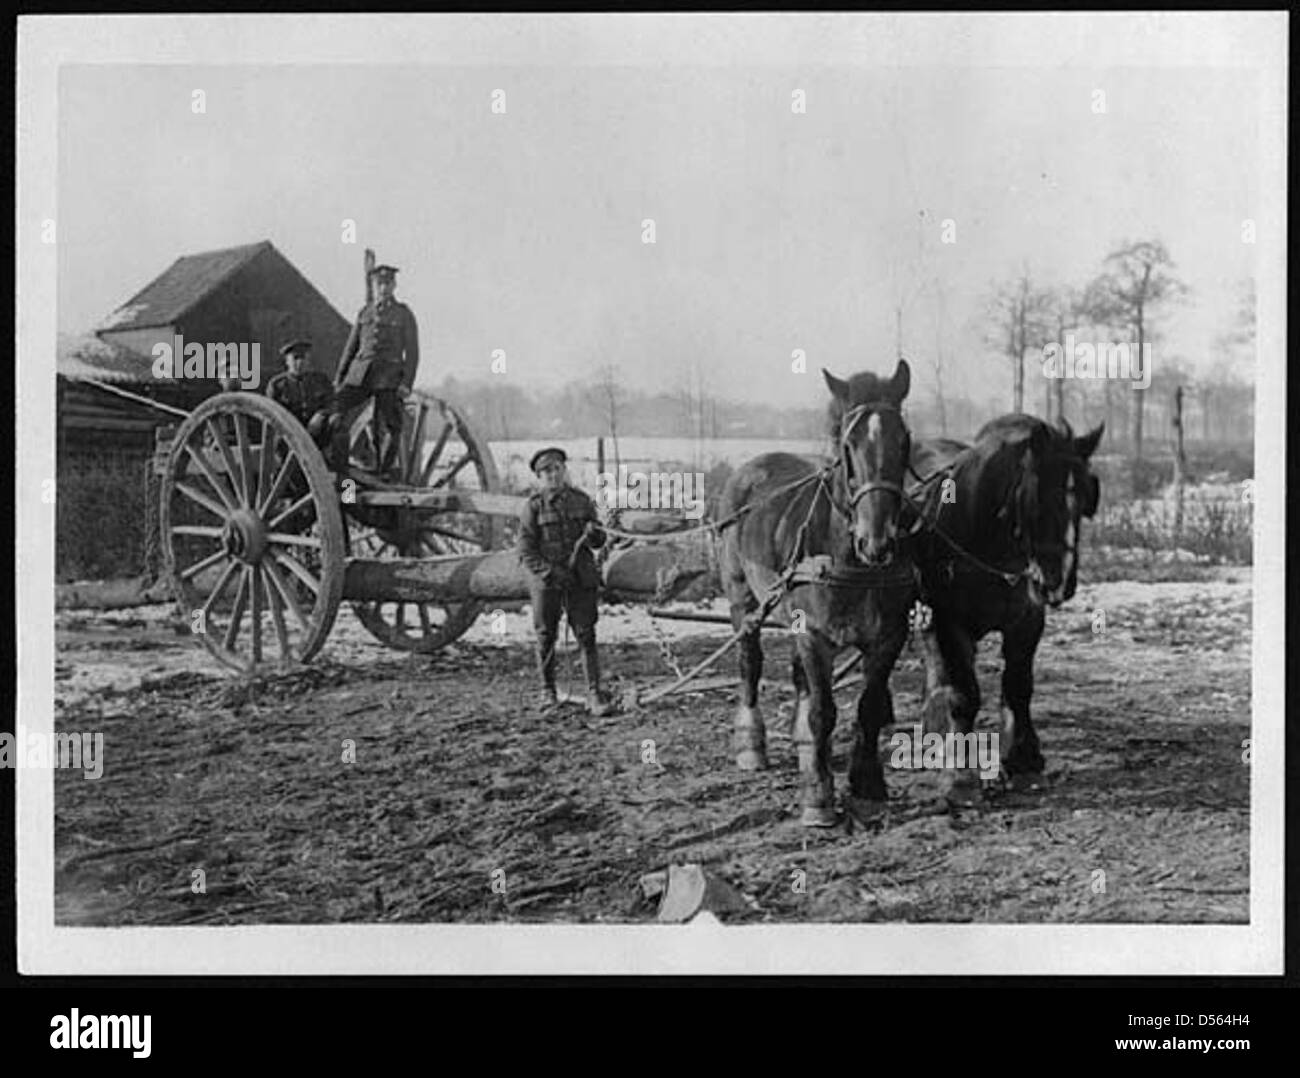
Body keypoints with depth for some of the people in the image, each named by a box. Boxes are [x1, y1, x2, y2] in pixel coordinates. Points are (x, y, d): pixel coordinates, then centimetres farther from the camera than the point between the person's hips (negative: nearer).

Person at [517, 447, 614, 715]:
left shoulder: (582, 501, 8)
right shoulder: (532, 507, -1)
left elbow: (599, 542, 12)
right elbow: (526, 551, -4)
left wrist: (593, 534, -11)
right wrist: (550, 572, -16)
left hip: (581, 580, 2)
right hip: (545, 582, -1)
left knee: (586, 635, -4)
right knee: (546, 638, 7)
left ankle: (595, 694, -4)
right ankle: (548, 692, 22)